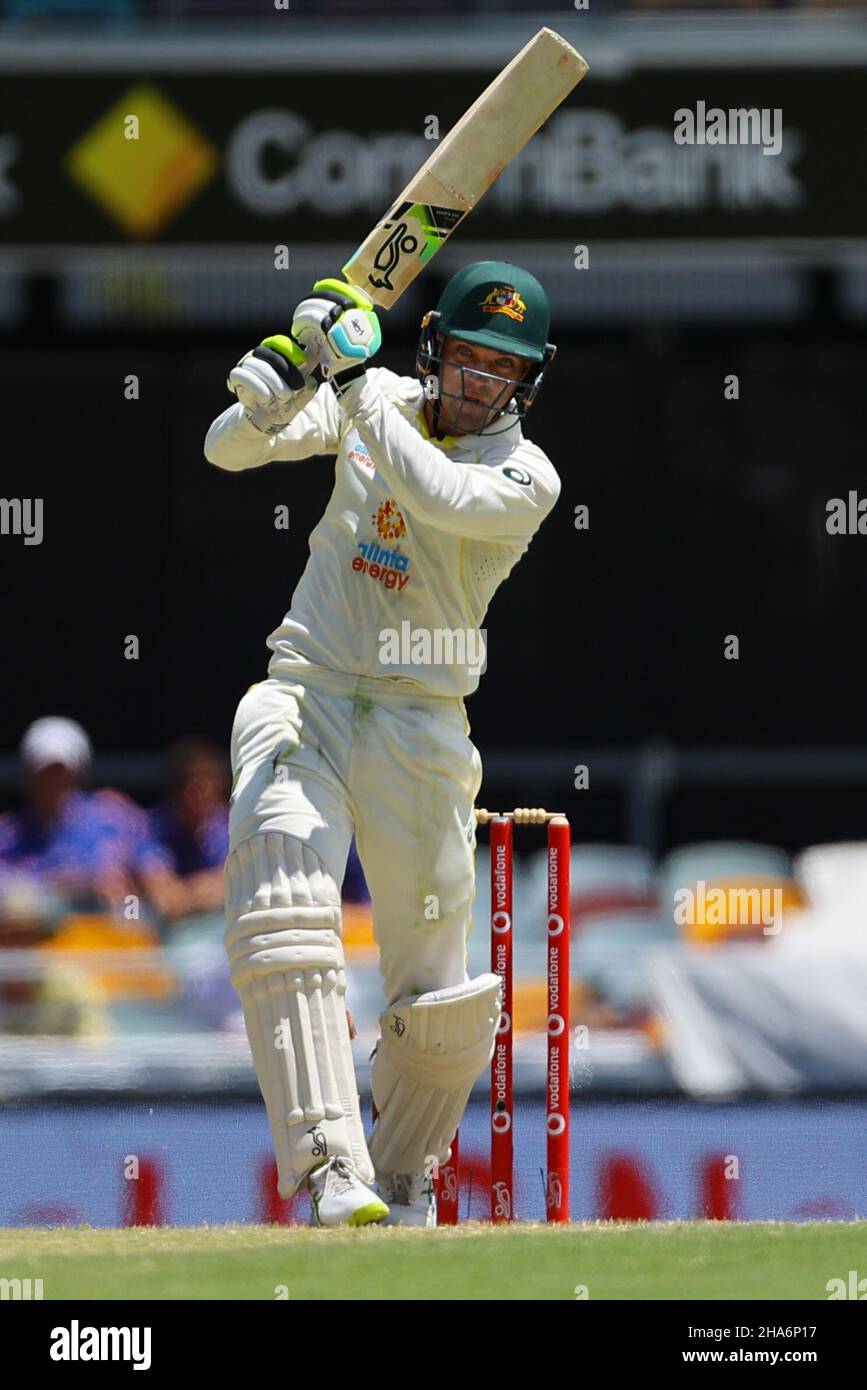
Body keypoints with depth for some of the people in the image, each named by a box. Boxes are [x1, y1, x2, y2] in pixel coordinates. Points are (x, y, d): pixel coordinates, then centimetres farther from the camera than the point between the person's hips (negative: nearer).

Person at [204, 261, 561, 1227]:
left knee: (436, 1002, 0)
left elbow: (435, 495, -25)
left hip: (419, 730, -1)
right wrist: (275, 391, -18)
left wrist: (354, 375, -23)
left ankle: (404, 1181, 27)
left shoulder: (526, 477, -4)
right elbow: (229, 450, 2)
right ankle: (331, 1171, -34)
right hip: (304, 701, 1)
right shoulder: (377, 405, 7)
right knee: (281, 907, -25)